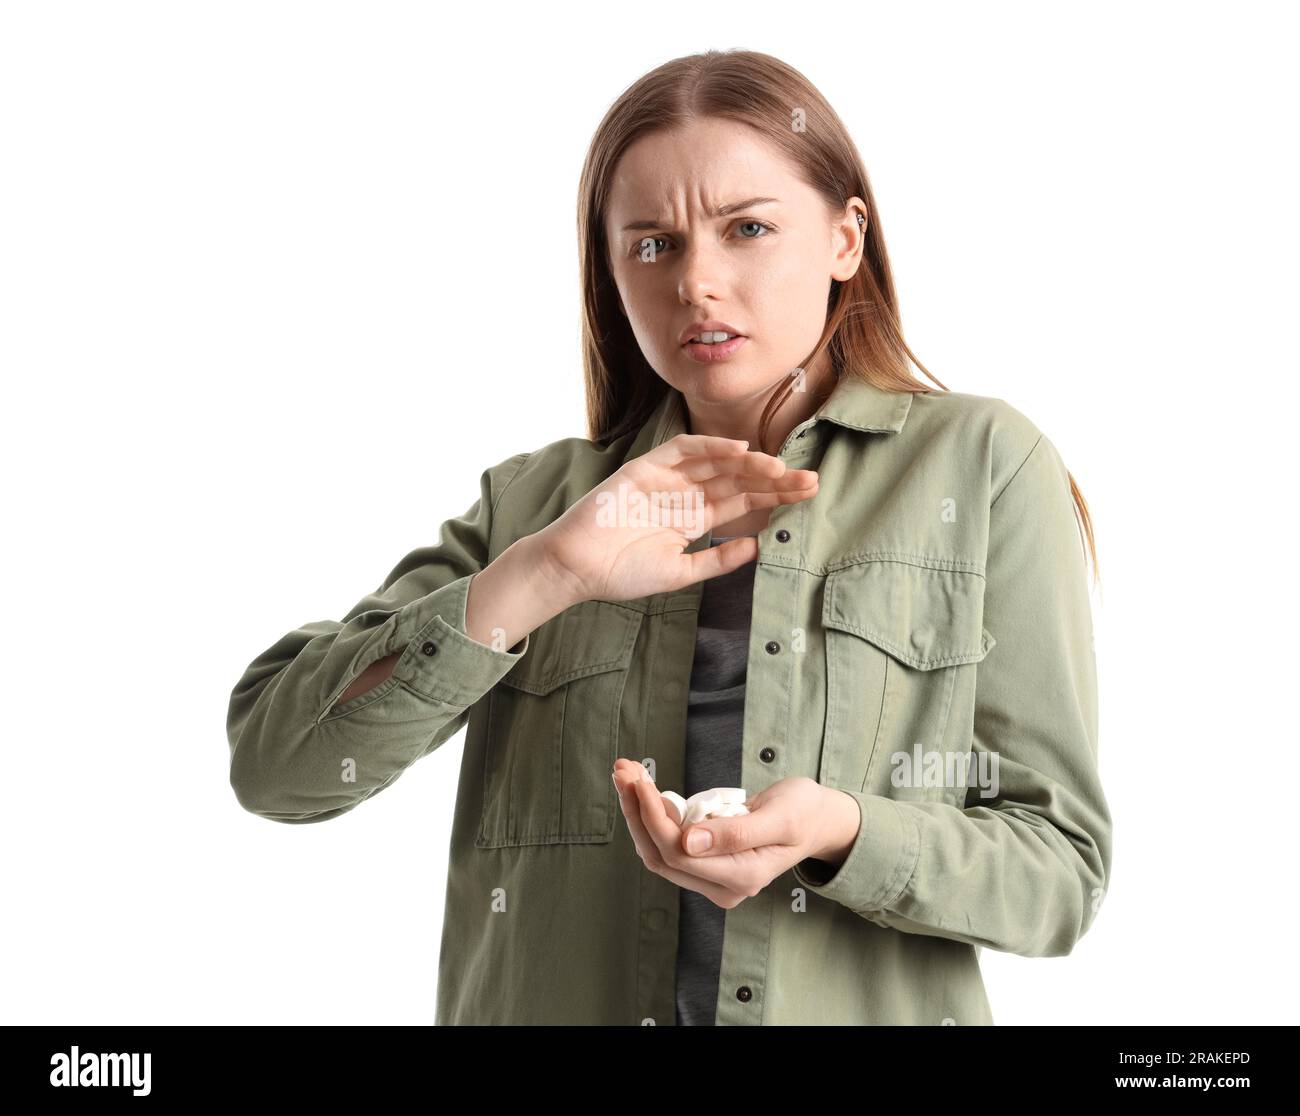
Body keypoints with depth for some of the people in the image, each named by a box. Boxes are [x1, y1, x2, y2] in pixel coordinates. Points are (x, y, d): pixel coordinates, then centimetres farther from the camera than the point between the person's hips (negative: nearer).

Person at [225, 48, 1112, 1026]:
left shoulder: (980, 465, 2)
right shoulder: (531, 501, 7)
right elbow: (273, 765, -3)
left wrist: (837, 834, -17)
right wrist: (543, 576, -13)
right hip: (549, 999, 1)